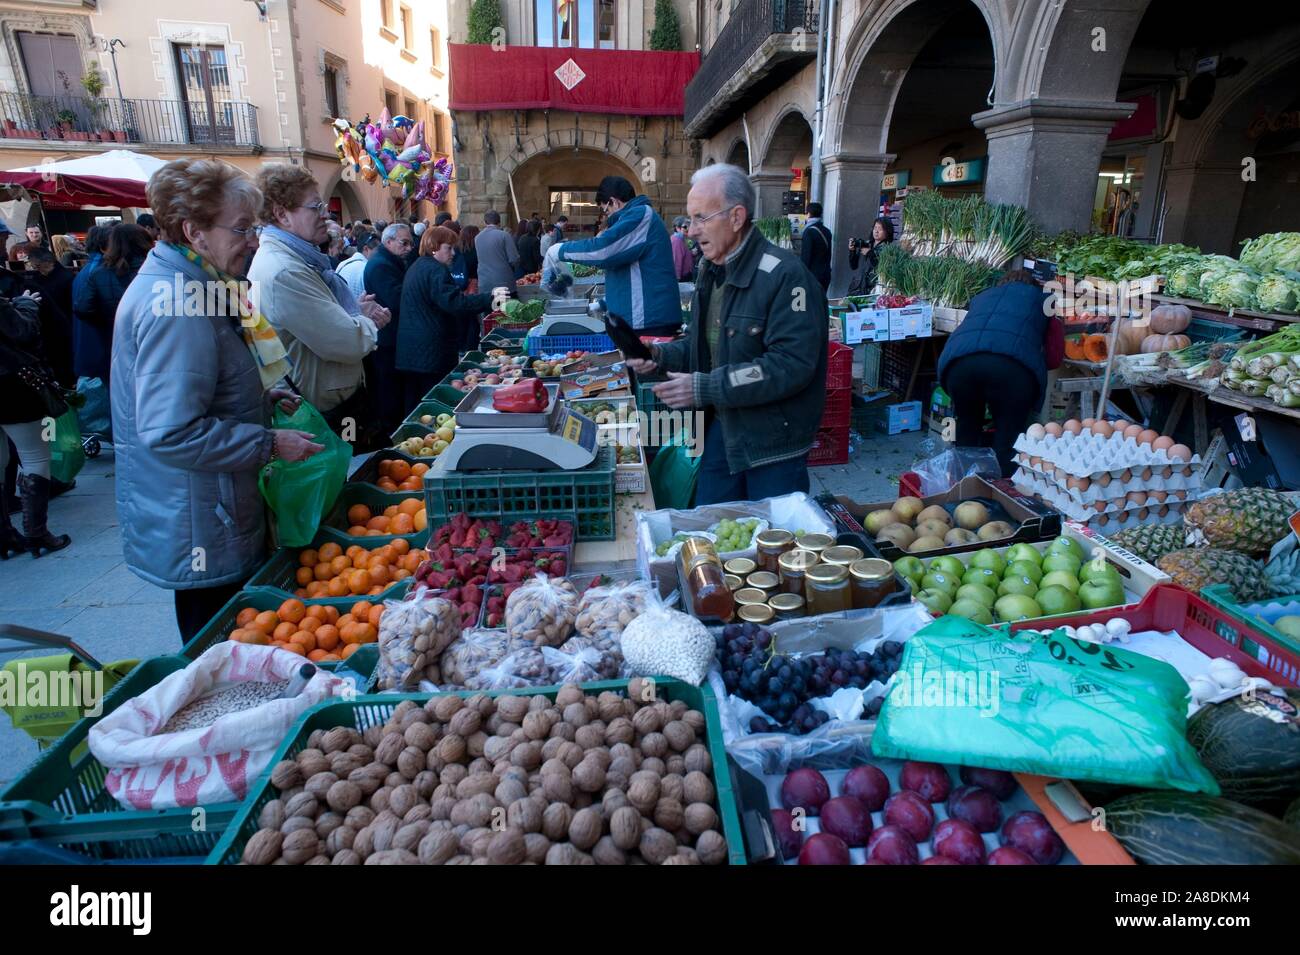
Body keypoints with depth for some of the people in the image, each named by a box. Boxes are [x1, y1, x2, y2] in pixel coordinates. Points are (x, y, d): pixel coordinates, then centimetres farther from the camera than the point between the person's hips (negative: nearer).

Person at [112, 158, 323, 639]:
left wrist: (261, 395, 12)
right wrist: (270, 443, -21)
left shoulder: (176, 285, 11)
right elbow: (171, 434, -30)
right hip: (201, 538, -10)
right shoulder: (176, 307, -24)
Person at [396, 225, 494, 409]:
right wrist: (489, 299, -30)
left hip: (409, 351, 10)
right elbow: (454, 301, -26)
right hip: (431, 351, -10)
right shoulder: (435, 270, -13)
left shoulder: (415, 268, 20)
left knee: (413, 405, 12)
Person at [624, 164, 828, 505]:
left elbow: (791, 365, -27)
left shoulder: (784, 275, -19)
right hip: (721, 426, 8)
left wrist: (704, 388, -28)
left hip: (774, 440, -8)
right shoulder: (711, 272, 10)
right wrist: (660, 356, -1)